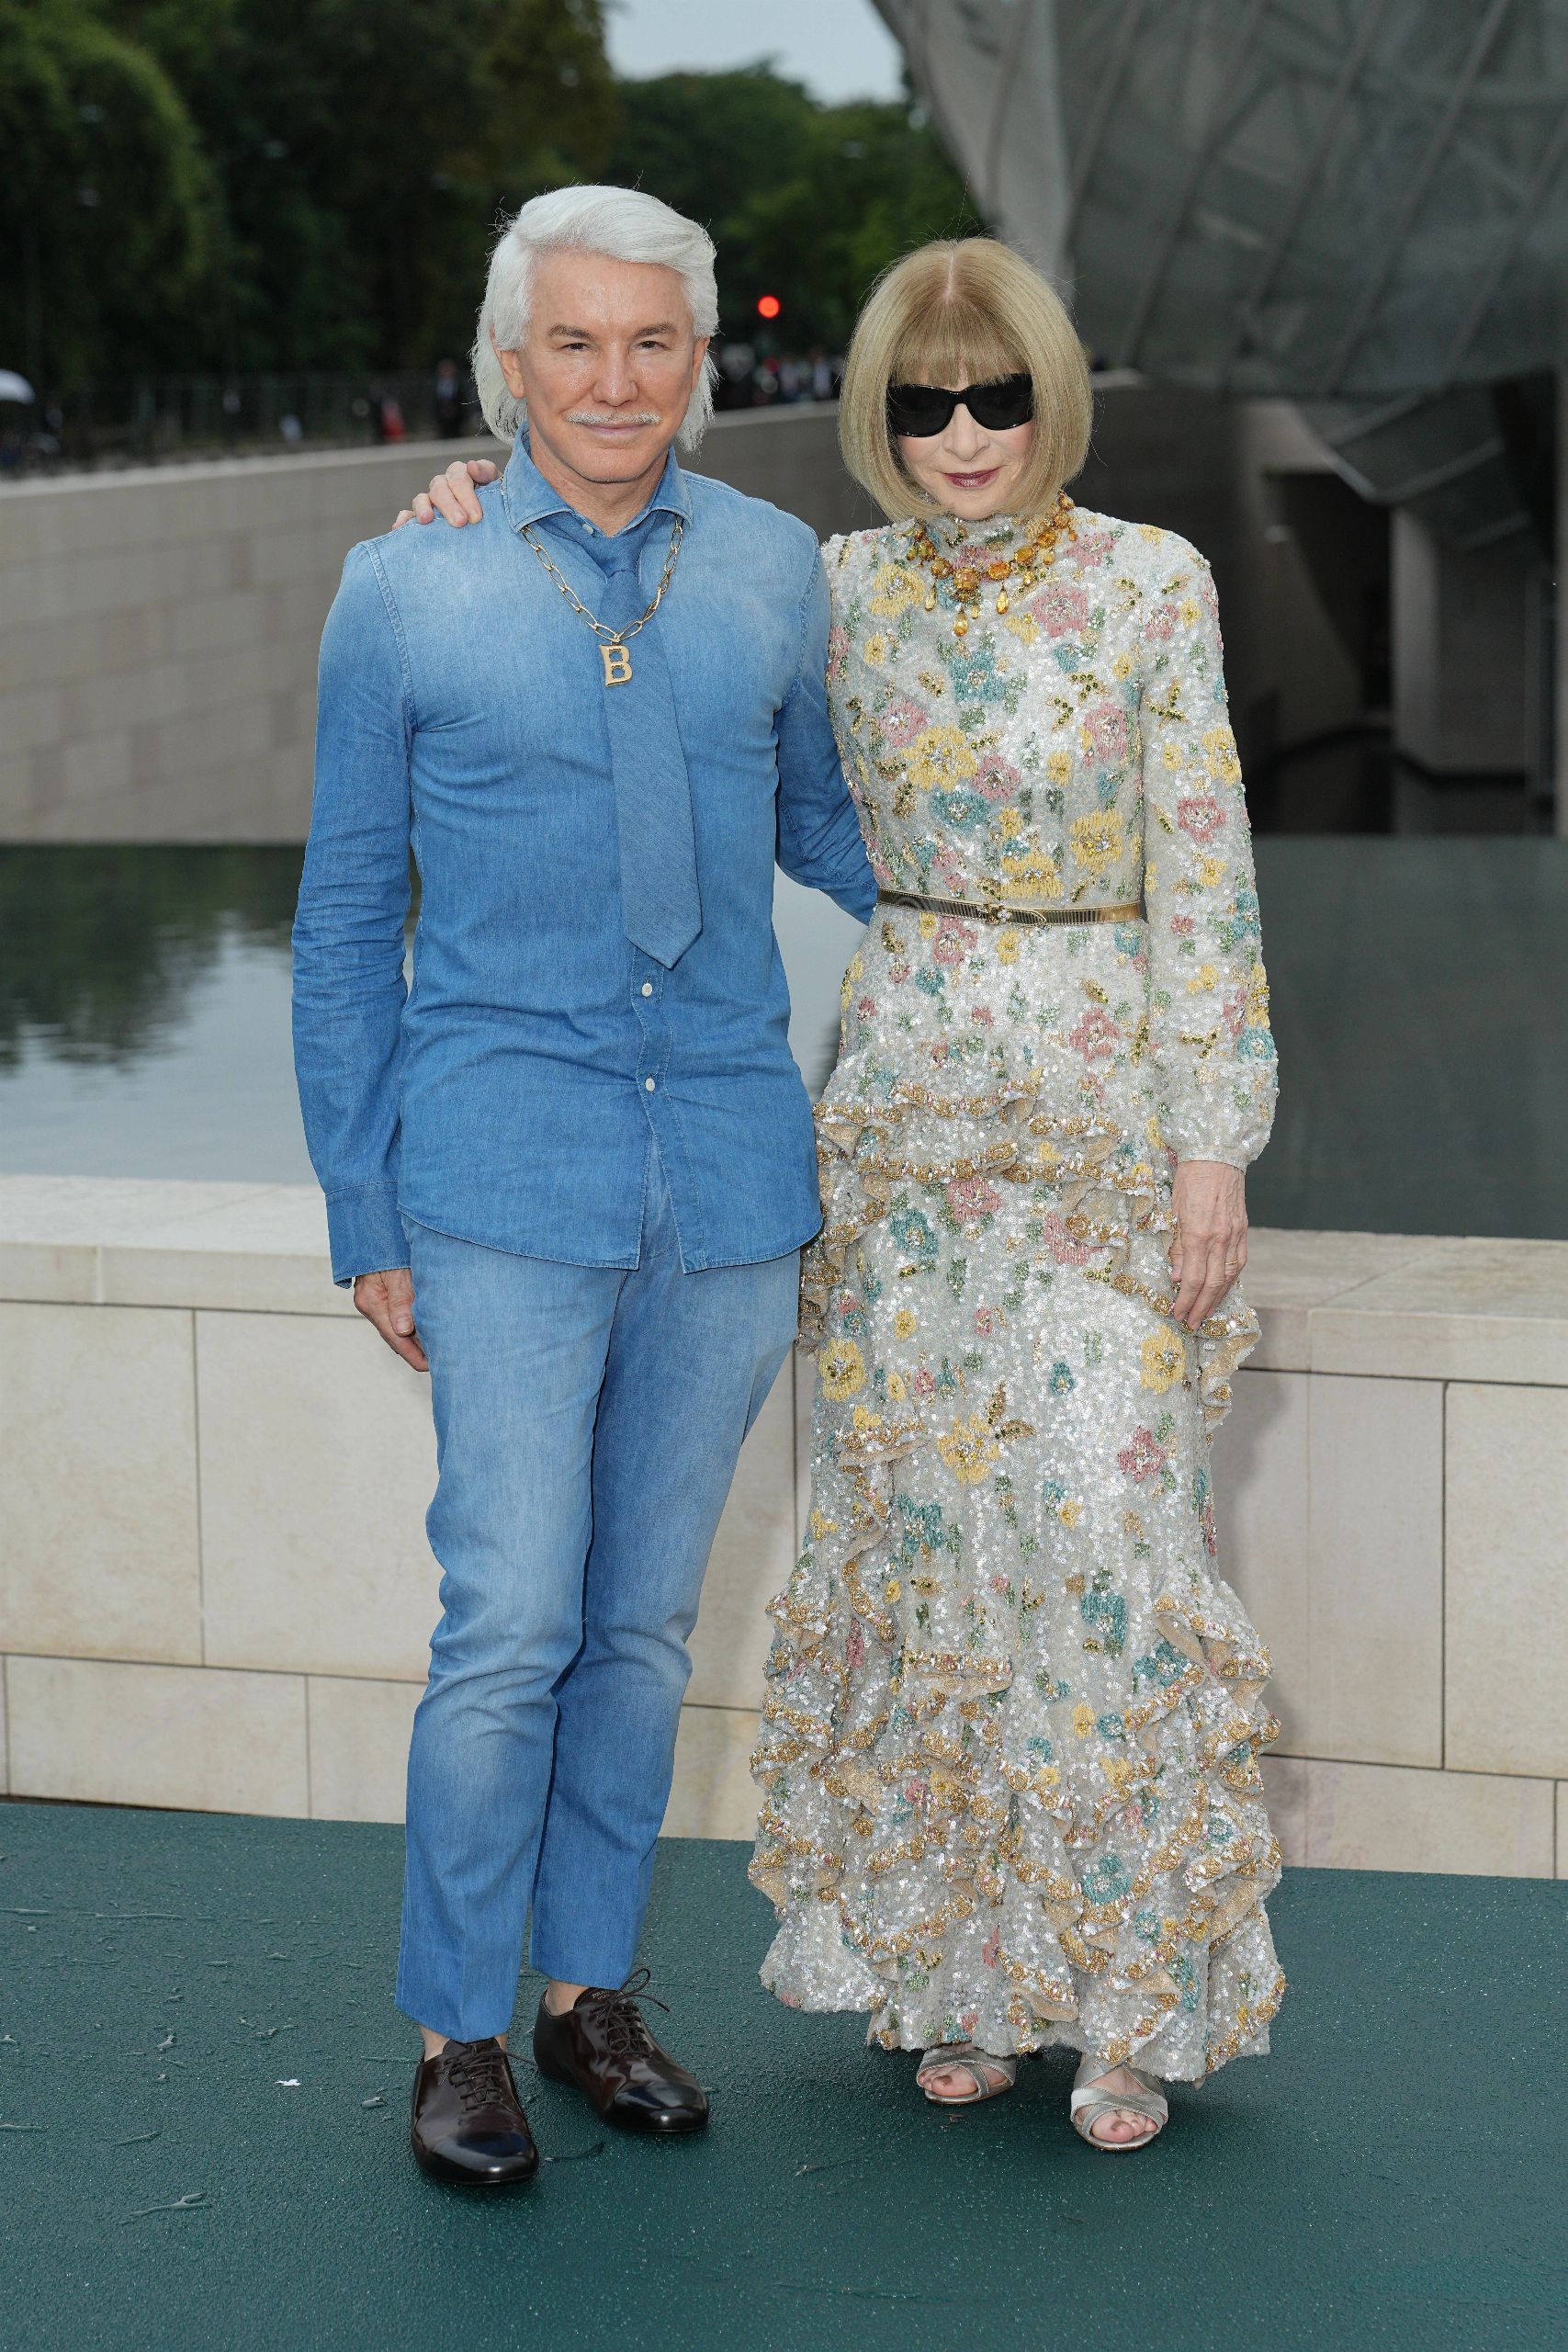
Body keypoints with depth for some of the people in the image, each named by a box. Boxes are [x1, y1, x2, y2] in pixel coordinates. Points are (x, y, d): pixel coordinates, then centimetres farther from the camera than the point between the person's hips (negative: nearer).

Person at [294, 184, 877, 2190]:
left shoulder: (774, 572, 6)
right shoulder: (406, 592, 0)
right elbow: (346, 919, 5)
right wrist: (364, 1216, 3)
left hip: (729, 1162, 3)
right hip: (509, 1164, -3)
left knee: (646, 1619, 10)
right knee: (511, 1622, -7)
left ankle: (590, 1988, 25)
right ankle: (457, 2034, 8)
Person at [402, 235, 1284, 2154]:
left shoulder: (1153, 586, -5)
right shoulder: (843, 593, 4)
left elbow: (1204, 882, -5)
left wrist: (1215, 1145, -8)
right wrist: (495, 528, 0)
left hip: (1103, 1123, -3)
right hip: (902, 1113, 3)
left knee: (1106, 1540, -6)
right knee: (918, 1534, 6)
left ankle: (1131, 1993, 7)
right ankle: (957, 1966, 19)